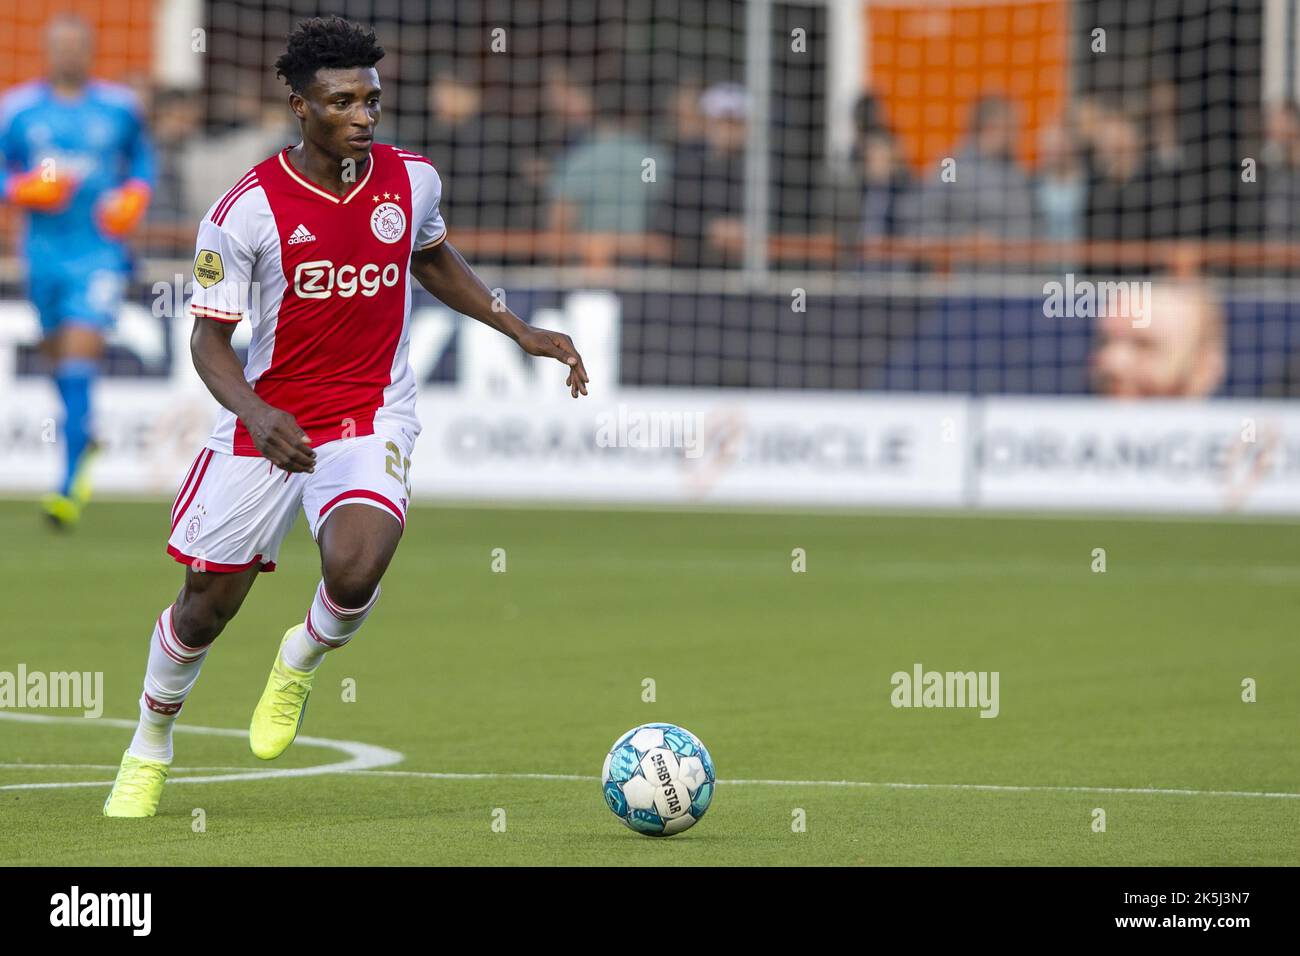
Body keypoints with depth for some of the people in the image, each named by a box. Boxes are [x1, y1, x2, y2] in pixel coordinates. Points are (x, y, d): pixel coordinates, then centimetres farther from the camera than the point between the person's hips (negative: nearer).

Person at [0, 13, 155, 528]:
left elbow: (142, 160, 16)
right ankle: (85, 439, 46)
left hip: (99, 254, -3)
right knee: (59, 357, 14)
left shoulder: (119, 108, 1)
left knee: (79, 364, -15)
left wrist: (134, 196, -2)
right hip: (45, 252, 3)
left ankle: (69, 489, -19)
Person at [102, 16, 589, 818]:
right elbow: (210, 339, -10)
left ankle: (300, 663, 10)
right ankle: (150, 749, 36)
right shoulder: (248, 210, -15)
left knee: (354, 573, -27)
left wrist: (519, 330, 14)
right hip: (269, 420, -1)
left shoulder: (411, 181, -3)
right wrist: (257, 417, -28)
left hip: (371, 414, 1)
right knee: (208, 604, 8)